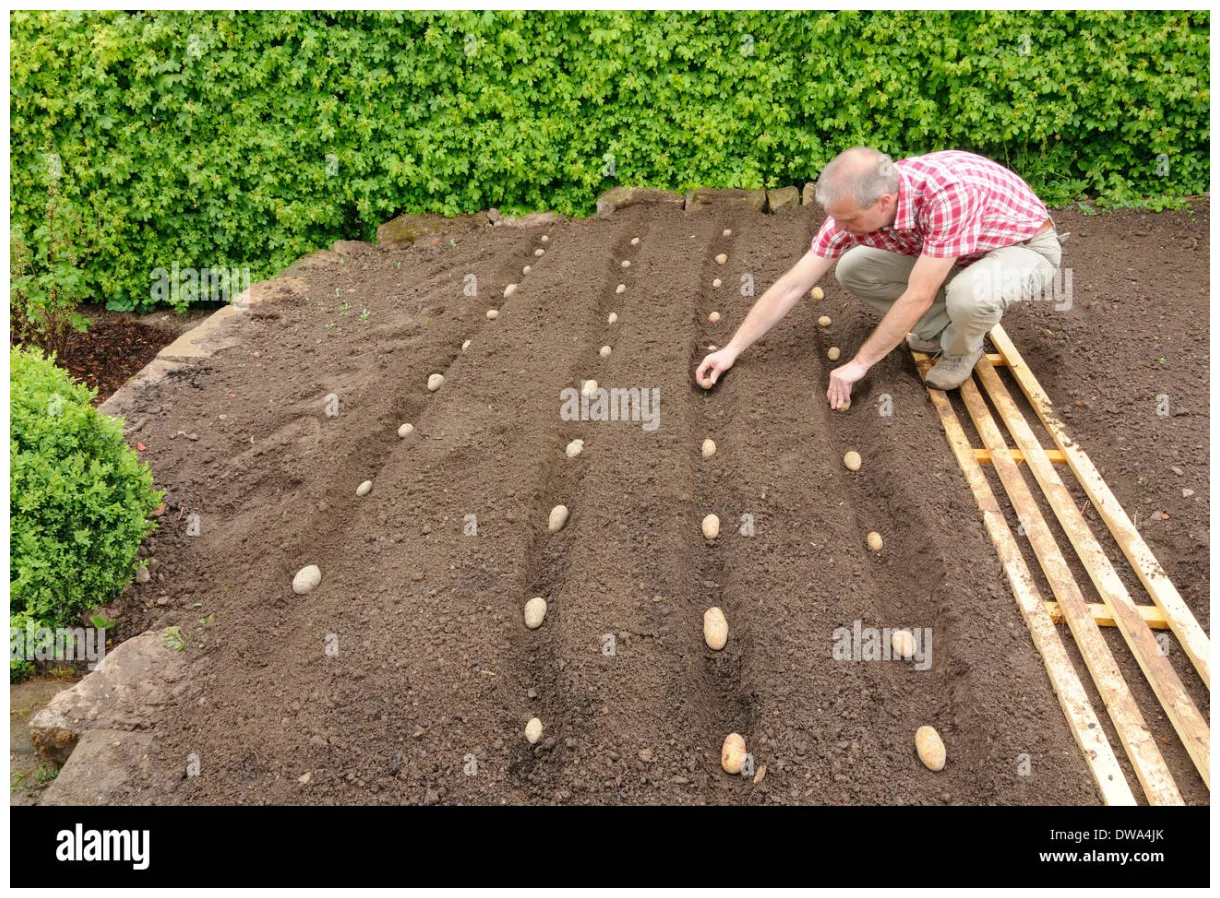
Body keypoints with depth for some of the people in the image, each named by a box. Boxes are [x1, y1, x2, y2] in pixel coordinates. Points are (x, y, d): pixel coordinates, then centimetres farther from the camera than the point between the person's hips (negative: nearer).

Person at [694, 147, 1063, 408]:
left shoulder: (946, 193, -40)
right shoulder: (855, 206, -20)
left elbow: (917, 297, -35)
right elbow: (792, 286, -16)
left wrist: (859, 364, -29)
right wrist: (731, 350, -17)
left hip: (1025, 246, -6)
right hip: (953, 255, 6)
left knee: (969, 295, -40)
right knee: (852, 270, -9)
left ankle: (962, 348, -4)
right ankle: (936, 329, 9)